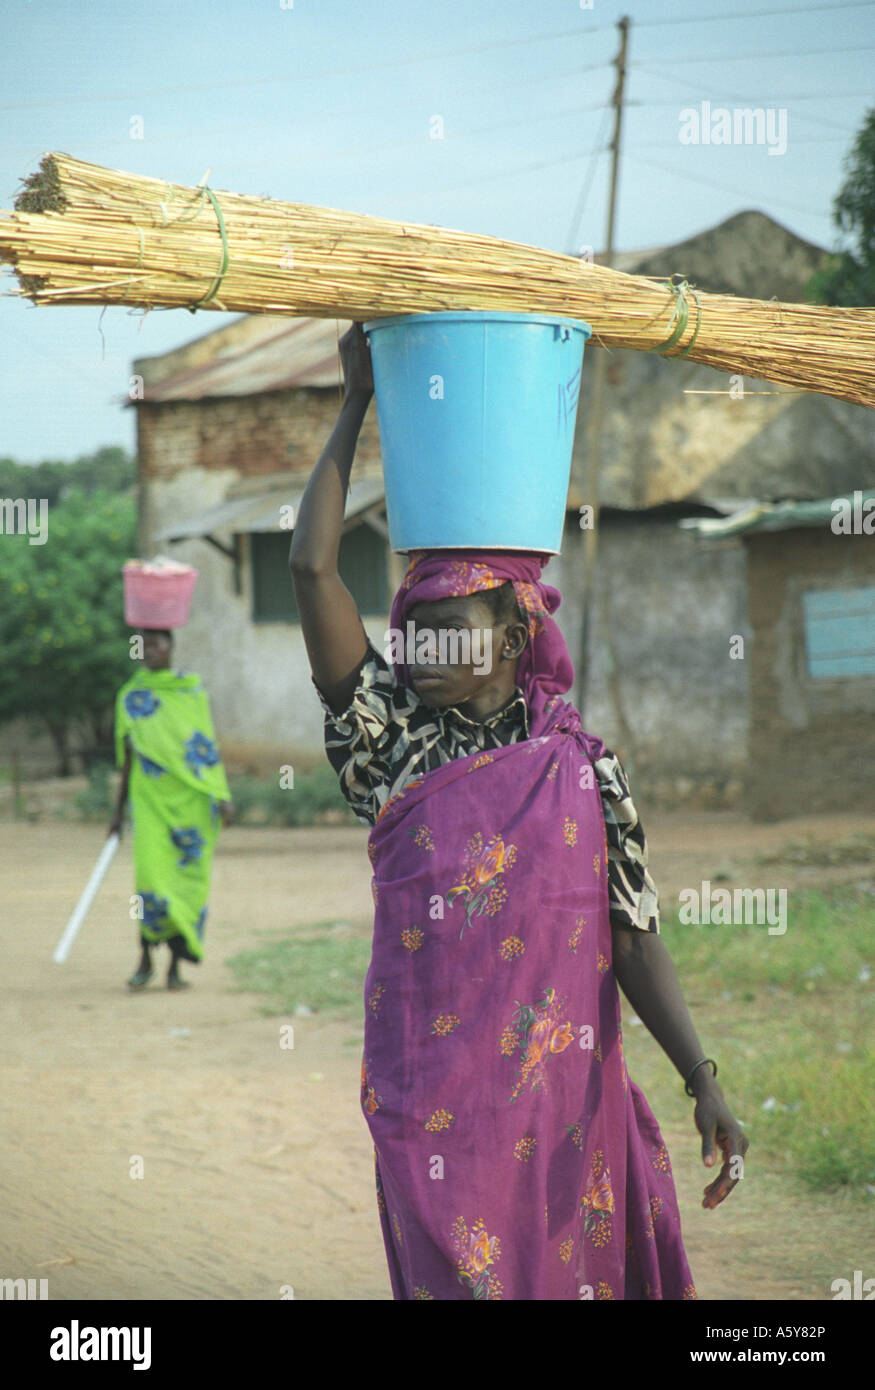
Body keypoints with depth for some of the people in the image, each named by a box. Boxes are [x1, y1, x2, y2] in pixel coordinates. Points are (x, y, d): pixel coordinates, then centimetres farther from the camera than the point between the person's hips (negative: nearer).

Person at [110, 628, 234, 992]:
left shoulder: (193, 691, 4)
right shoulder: (130, 696, 7)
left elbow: (210, 746, 4)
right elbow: (127, 756, 11)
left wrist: (223, 797, -6)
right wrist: (119, 810, 10)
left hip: (191, 798, 0)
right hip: (149, 798, 0)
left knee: (188, 880, -2)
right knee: (152, 873, -14)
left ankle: (175, 968, 9)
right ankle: (145, 961, 1)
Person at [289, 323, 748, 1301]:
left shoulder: (583, 766, 3)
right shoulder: (393, 737, 3)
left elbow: (633, 937, 2)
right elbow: (312, 568, -4)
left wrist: (704, 1083, -8)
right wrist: (357, 403, 1)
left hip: (562, 1087, 1)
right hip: (432, 1088, -1)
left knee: (572, 1271, 6)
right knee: (453, 1274, -1)